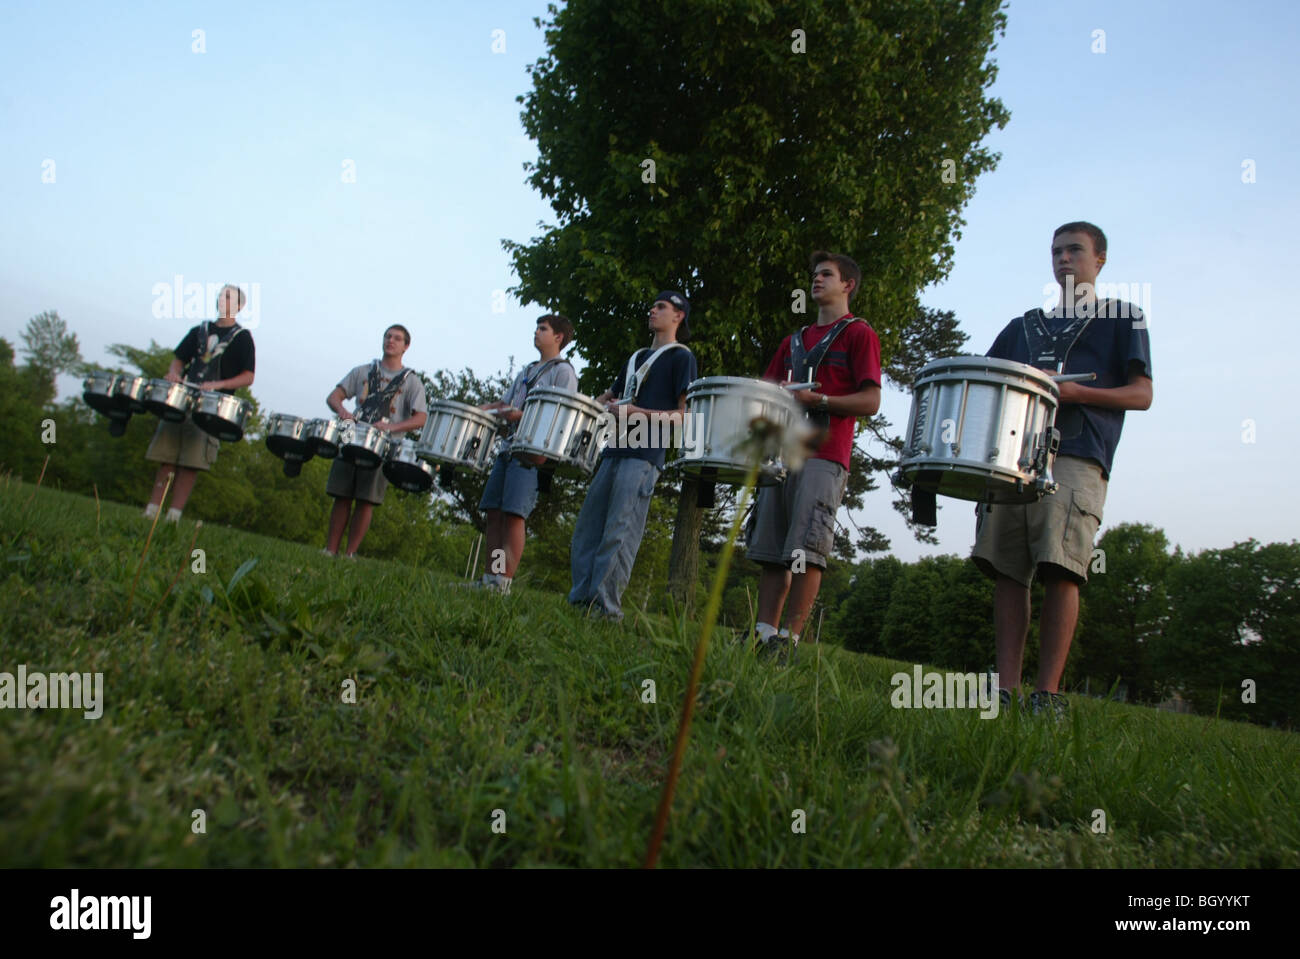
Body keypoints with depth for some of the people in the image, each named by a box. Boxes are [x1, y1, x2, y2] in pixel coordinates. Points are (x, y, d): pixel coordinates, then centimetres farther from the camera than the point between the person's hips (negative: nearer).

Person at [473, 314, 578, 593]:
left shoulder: (563, 371, 1)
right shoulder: (527, 371, 27)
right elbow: (504, 403, 30)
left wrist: (523, 416, -21)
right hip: (507, 448, 8)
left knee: (513, 514, -15)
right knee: (493, 511, 3)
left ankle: (504, 582, -15)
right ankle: (490, 577, 8)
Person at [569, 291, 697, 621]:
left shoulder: (681, 356, 5)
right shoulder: (638, 357, 28)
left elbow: (685, 415, -4)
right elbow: (610, 396, 34)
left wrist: (636, 413, -15)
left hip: (644, 455, -8)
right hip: (615, 450, 8)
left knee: (619, 532, -14)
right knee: (587, 528, 3)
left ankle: (607, 608, -13)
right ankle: (581, 600, 6)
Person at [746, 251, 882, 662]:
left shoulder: (858, 333, 7)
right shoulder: (793, 341, 26)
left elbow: (870, 401, -3)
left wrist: (814, 398, -13)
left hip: (824, 456, -6)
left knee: (805, 550, -13)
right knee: (770, 549, 1)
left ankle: (789, 639, -11)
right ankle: (764, 634, 4)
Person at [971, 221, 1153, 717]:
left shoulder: (1122, 318, 17)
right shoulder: (1022, 327, 28)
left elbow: (1142, 394, 7)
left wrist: (1076, 393, -9)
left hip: (1076, 458, -4)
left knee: (1060, 569, -15)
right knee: (1006, 569, -5)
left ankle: (1048, 693, -12)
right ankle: (1005, 689, -3)